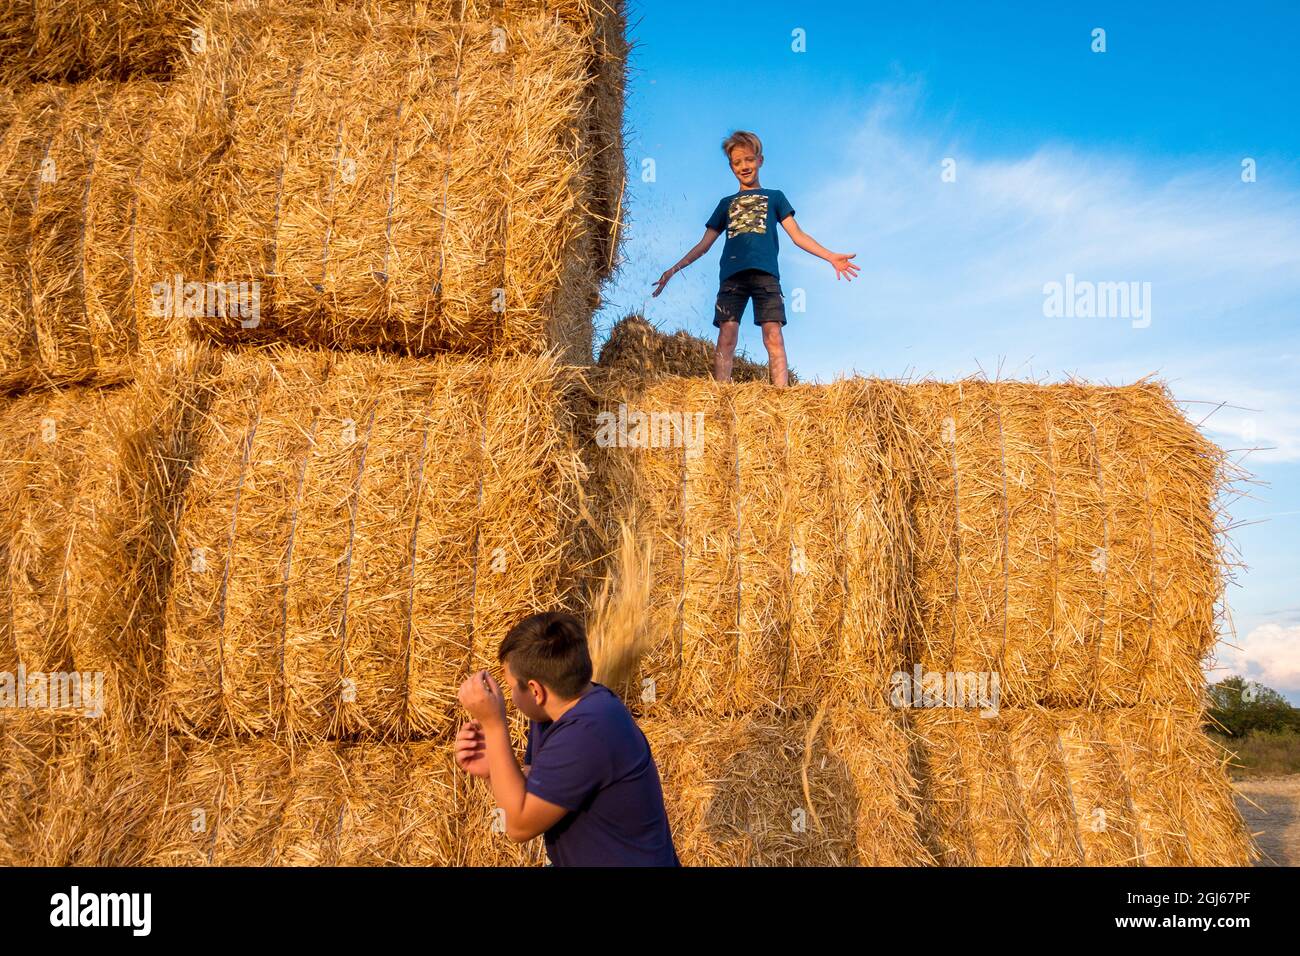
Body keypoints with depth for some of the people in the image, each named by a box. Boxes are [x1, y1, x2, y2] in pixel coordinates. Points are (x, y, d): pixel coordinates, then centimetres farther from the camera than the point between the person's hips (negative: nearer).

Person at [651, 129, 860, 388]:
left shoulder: (774, 197, 22)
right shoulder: (726, 203, 27)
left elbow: (798, 235, 13)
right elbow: (704, 244, 25)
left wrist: (831, 256, 0)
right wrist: (674, 269, 17)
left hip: (765, 272, -2)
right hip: (731, 274, 2)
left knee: (774, 336, -13)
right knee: (726, 337, -10)